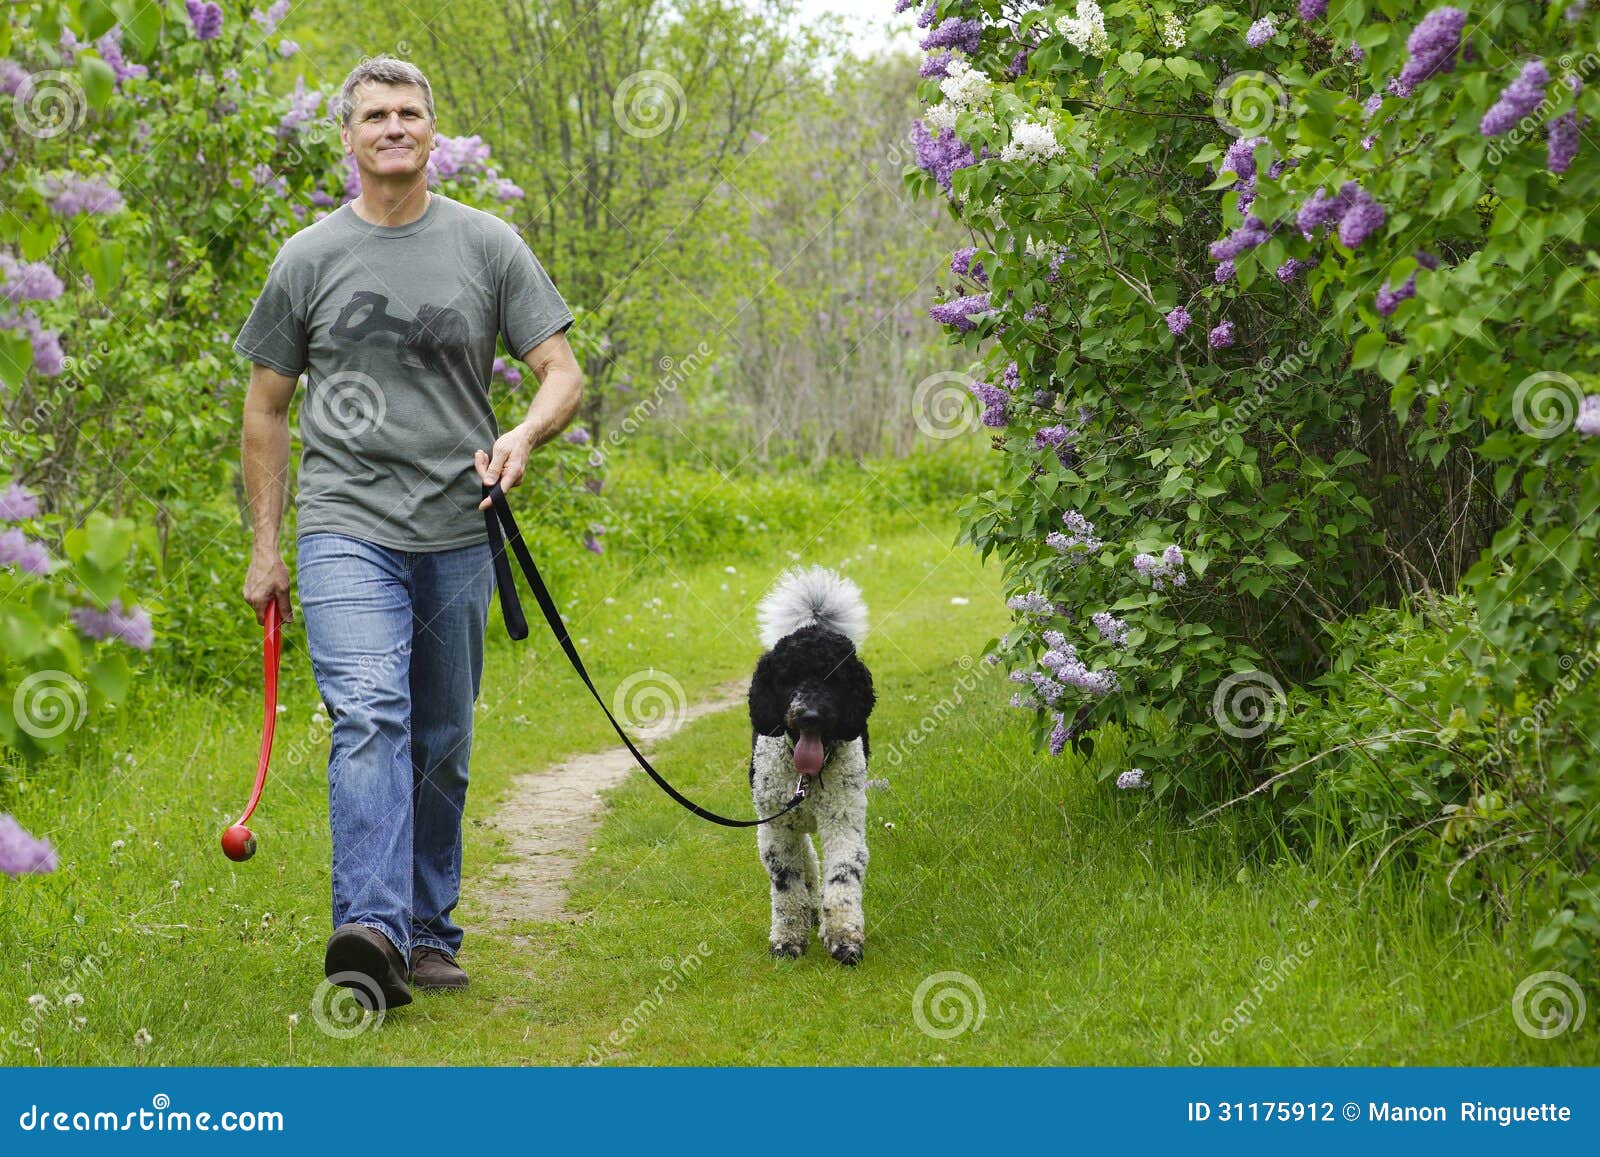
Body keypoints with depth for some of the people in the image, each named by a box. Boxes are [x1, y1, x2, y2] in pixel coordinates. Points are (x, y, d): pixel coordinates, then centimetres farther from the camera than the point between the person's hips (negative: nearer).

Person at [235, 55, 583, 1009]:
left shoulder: (488, 246, 5)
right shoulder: (309, 259, 4)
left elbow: (564, 374, 2)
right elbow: (266, 408, 11)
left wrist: (523, 437, -20)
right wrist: (266, 546, 7)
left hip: (456, 535, 2)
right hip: (346, 531, -2)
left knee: (443, 748, 10)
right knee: (369, 716, -21)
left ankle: (430, 933, 22)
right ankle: (370, 931, -32)